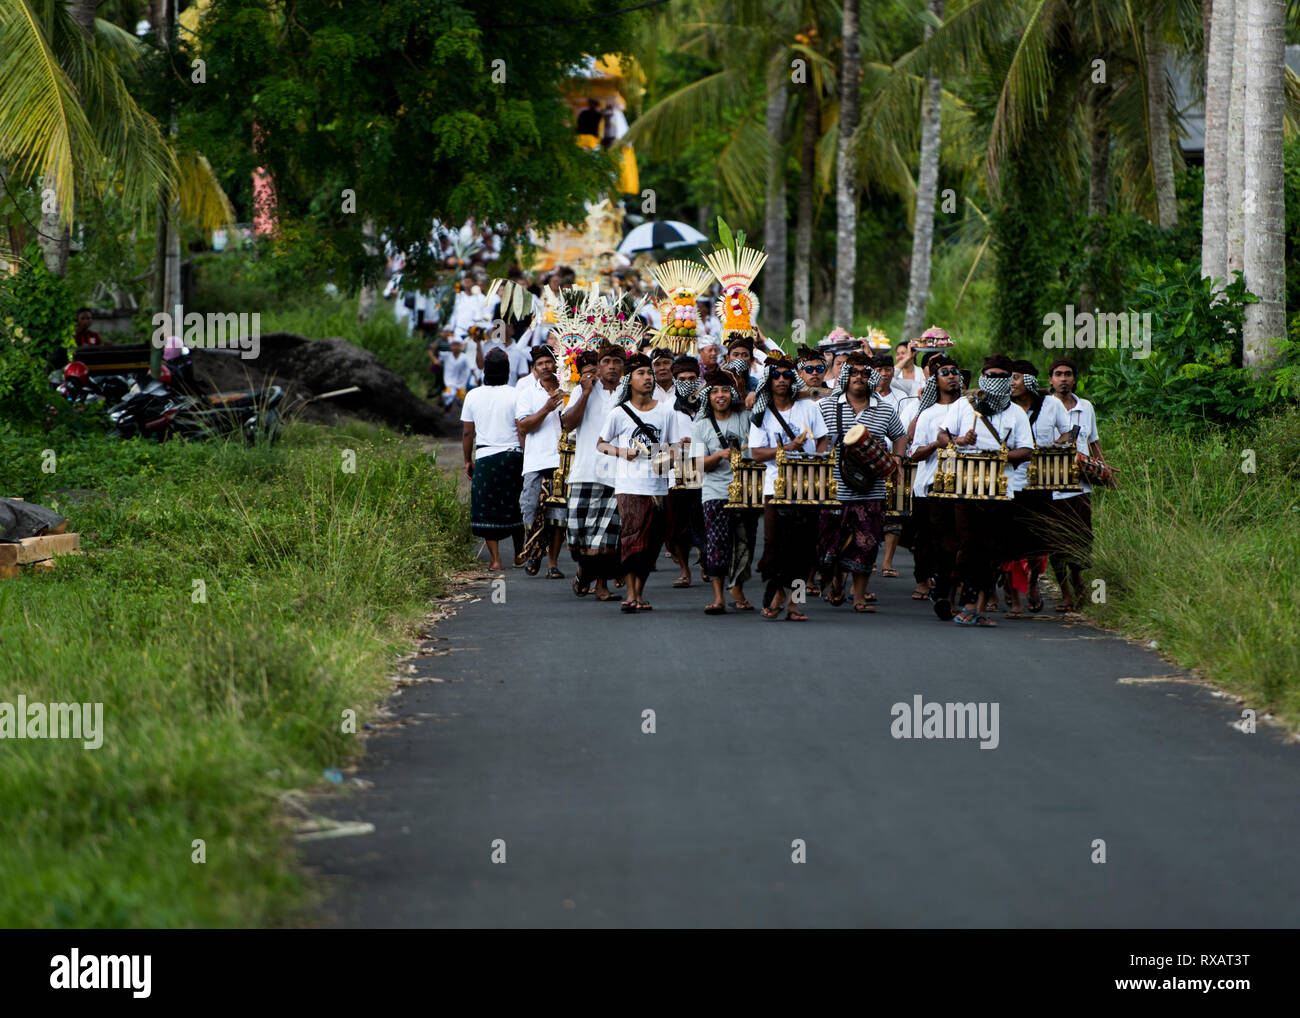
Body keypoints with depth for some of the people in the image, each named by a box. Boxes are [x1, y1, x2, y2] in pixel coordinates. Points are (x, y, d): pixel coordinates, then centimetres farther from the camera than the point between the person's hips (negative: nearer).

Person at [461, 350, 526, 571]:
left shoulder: (473, 396, 1)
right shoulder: (515, 395, -6)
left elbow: (467, 432, 5)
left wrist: (468, 460, 15)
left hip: (484, 457, 0)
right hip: (512, 456, 0)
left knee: (488, 509, 4)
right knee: (515, 508, 13)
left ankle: (495, 559, -1)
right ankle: (519, 555, 22)